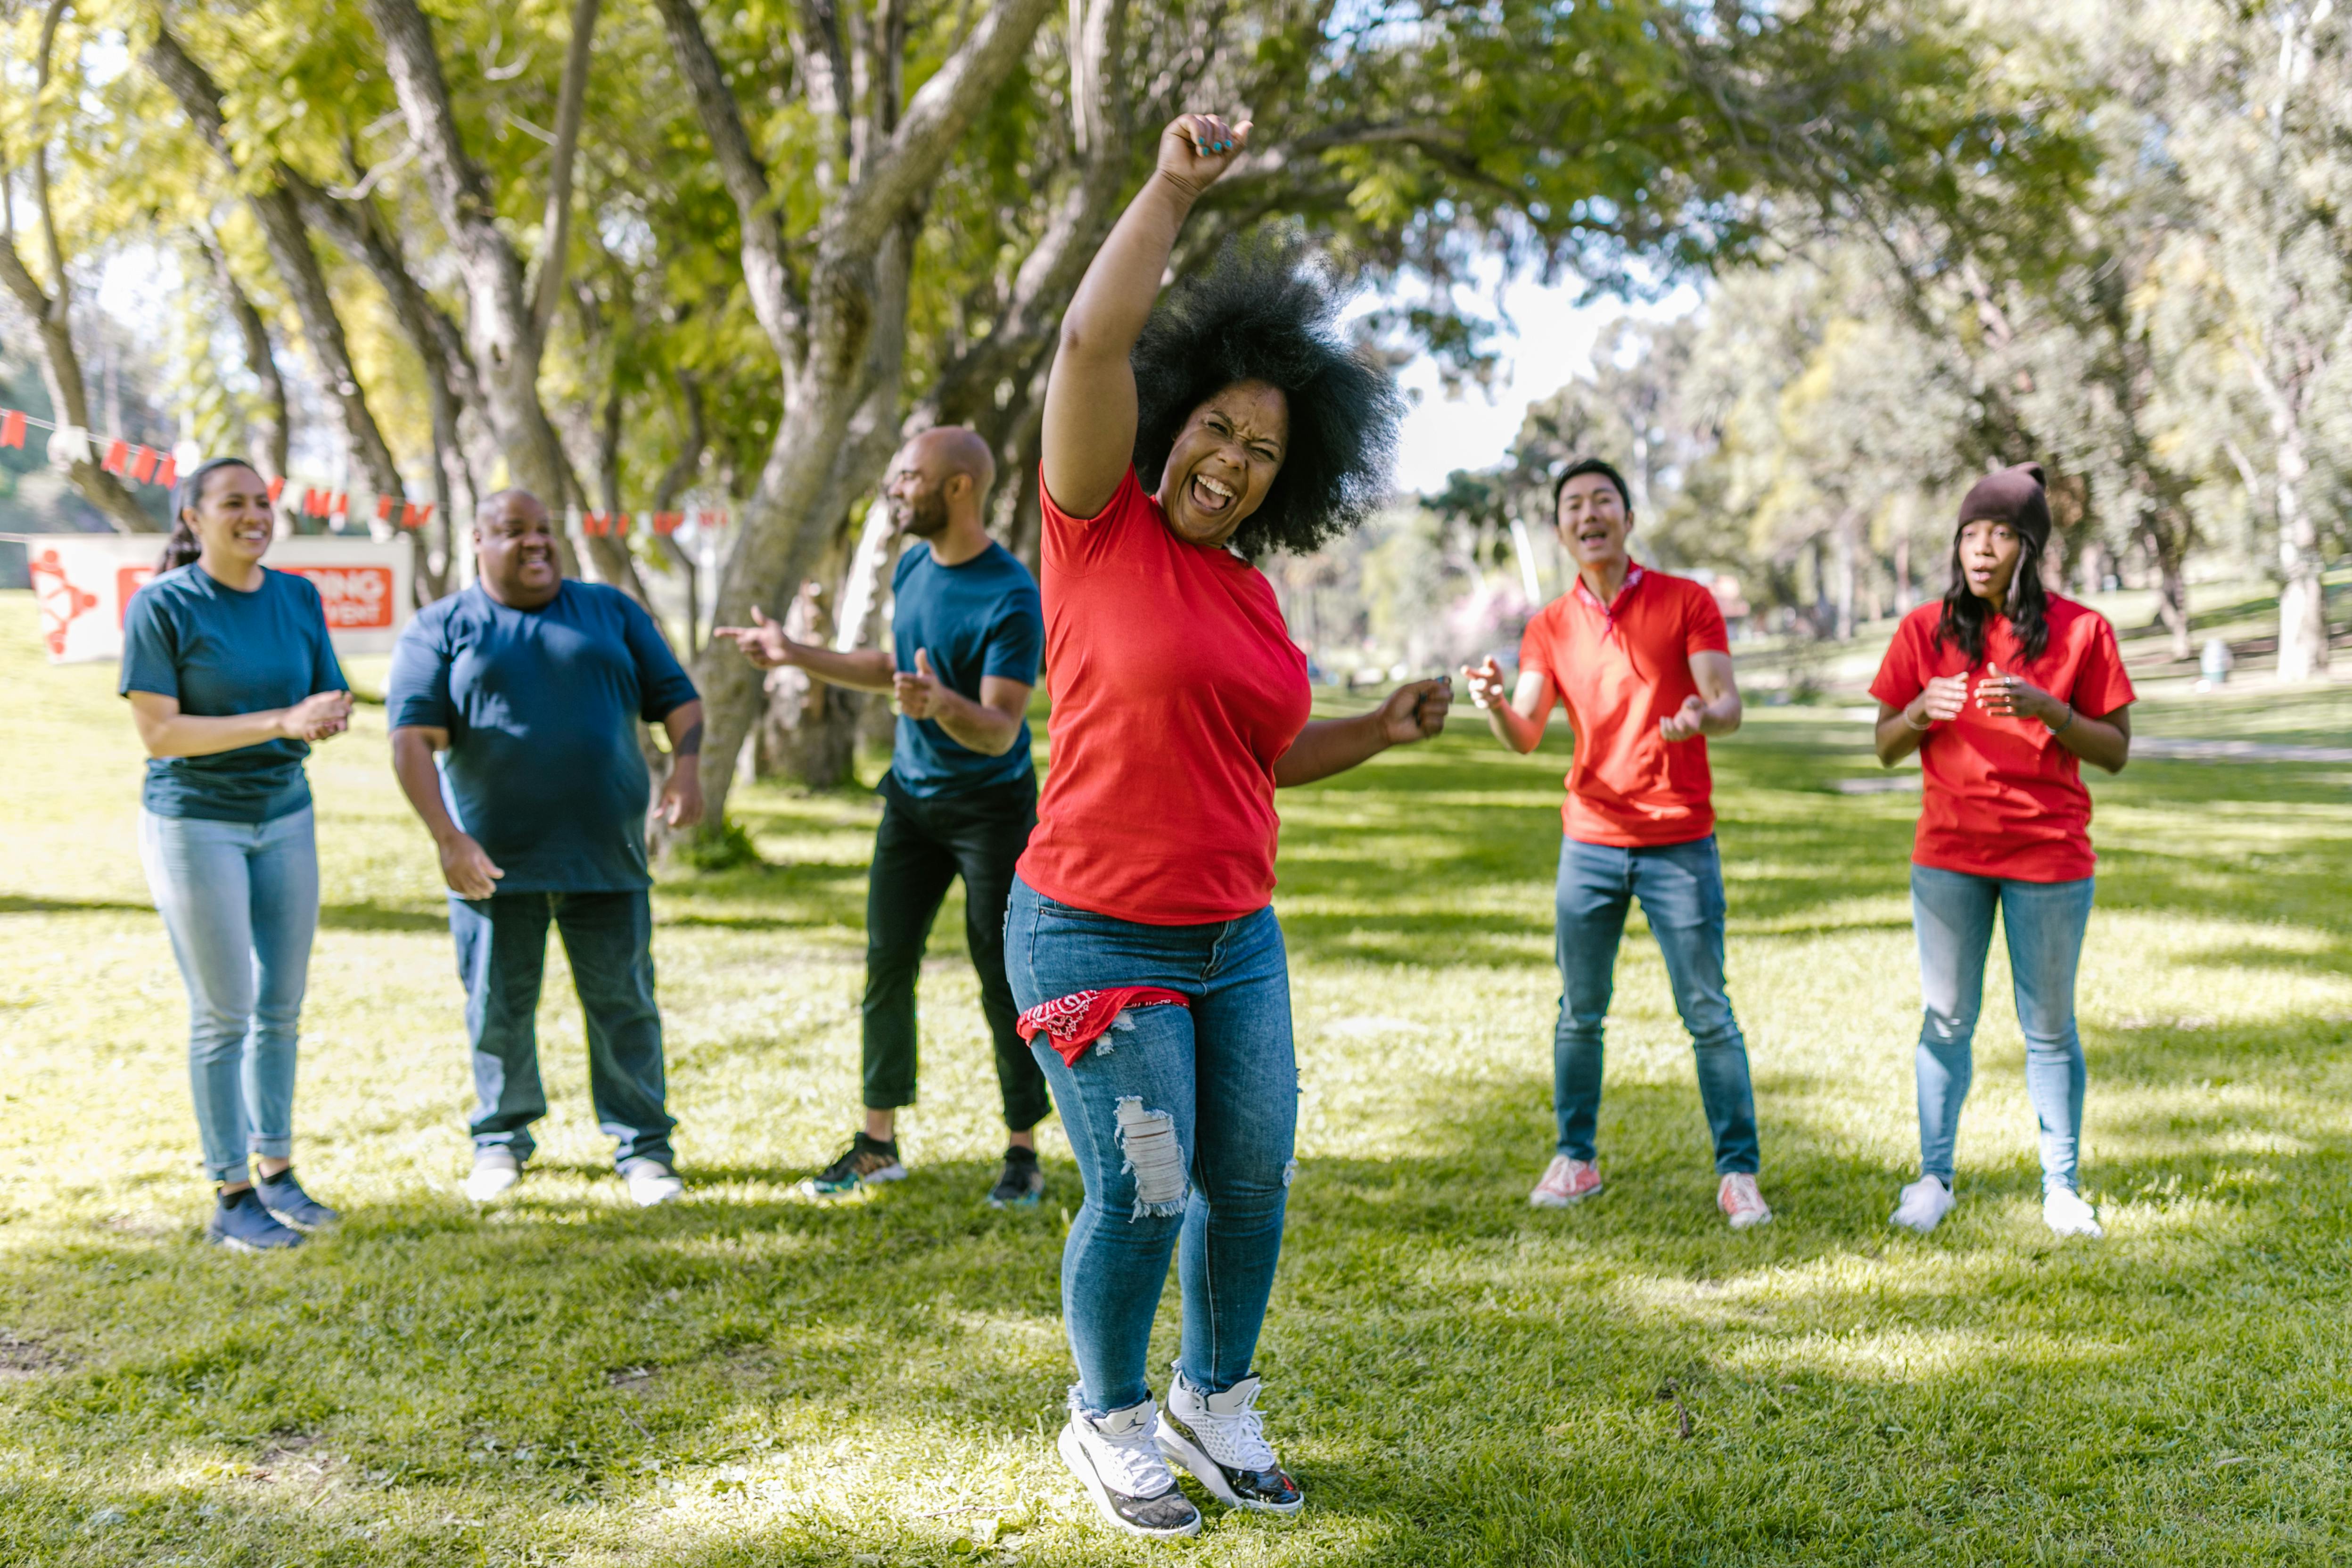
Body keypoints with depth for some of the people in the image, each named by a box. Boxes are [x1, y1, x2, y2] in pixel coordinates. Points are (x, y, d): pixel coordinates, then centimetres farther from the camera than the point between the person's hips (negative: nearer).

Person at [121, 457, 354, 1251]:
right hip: (194, 823, -5)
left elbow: (329, 705, 7)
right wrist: (279, 722, -25)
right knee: (223, 1012, -2)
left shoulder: (298, 598, 3)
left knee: (281, 1005, 9)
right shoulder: (161, 606, -12)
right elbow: (157, 733, -17)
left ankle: (276, 1171, 22)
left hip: (285, 818, 5)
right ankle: (231, 1198, 8)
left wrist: (327, 718, -19)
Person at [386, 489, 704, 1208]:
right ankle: (501, 1138, 26)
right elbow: (413, 739, -6)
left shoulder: (611, 611, 12)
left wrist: (687, 766, -11)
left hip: (606, 854, 1)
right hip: (494, 860, -1)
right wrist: (447, 838, -17)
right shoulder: (441, 629, 4)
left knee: (624, 1003, 2)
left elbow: (679, 699, 10)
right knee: (498, 1007, 8)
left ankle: (642, 1146, 12)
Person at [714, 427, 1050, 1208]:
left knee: (1001, 979, -2)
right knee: (886, 967, 7)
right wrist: (795, 654, 14)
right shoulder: (911, 569, 3)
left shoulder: (1012, 598, -21)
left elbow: (1001, 731, -26)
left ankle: (1024, 1152, 11)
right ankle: (878, 1142, 17)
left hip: (991, 807, -7)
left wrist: (943, 704, -45)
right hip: (911, 796, 7)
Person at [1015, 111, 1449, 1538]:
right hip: (1099, 938, -6)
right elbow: (1094, 340, -20)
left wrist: (1382, 731, 5)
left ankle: (1216, 1404, 35)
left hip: (1238, 939, 6)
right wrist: (1175, 188, -18)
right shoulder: (1102, 526, -7)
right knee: (1142, 1198, 1)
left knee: (1252, 1182, 11)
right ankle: (1111, 1421, 26)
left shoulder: (1255, 597, 9)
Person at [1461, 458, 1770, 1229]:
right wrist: (1494, 704, -22)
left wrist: (1701, 717, -31)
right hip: (1590, 842, 3)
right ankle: (1574, 1158, 18)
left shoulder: (1687, 602, 0)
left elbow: (1730, 707, -7)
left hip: (1680, 842, -2)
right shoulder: (1551, 625, 7)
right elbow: (1525, 736, 1)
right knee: (1580, 1012, 6)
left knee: (1708, 1013, -1)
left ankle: (1737, 1171, 6)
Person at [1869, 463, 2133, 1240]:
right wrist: (1921, 711, -16)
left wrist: (2045, 708, -19)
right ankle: (1933, 1178, 17)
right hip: (1948, 857, 2)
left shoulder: (2081, 630, -2)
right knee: (1945, 1021, 7)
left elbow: (2116, 751, -2)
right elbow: (1886, 748, 5)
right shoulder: (1925, 630, 2)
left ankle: (2062, 1187, 17)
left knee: (2049, 1027, 7)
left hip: (2049, 857, -1)